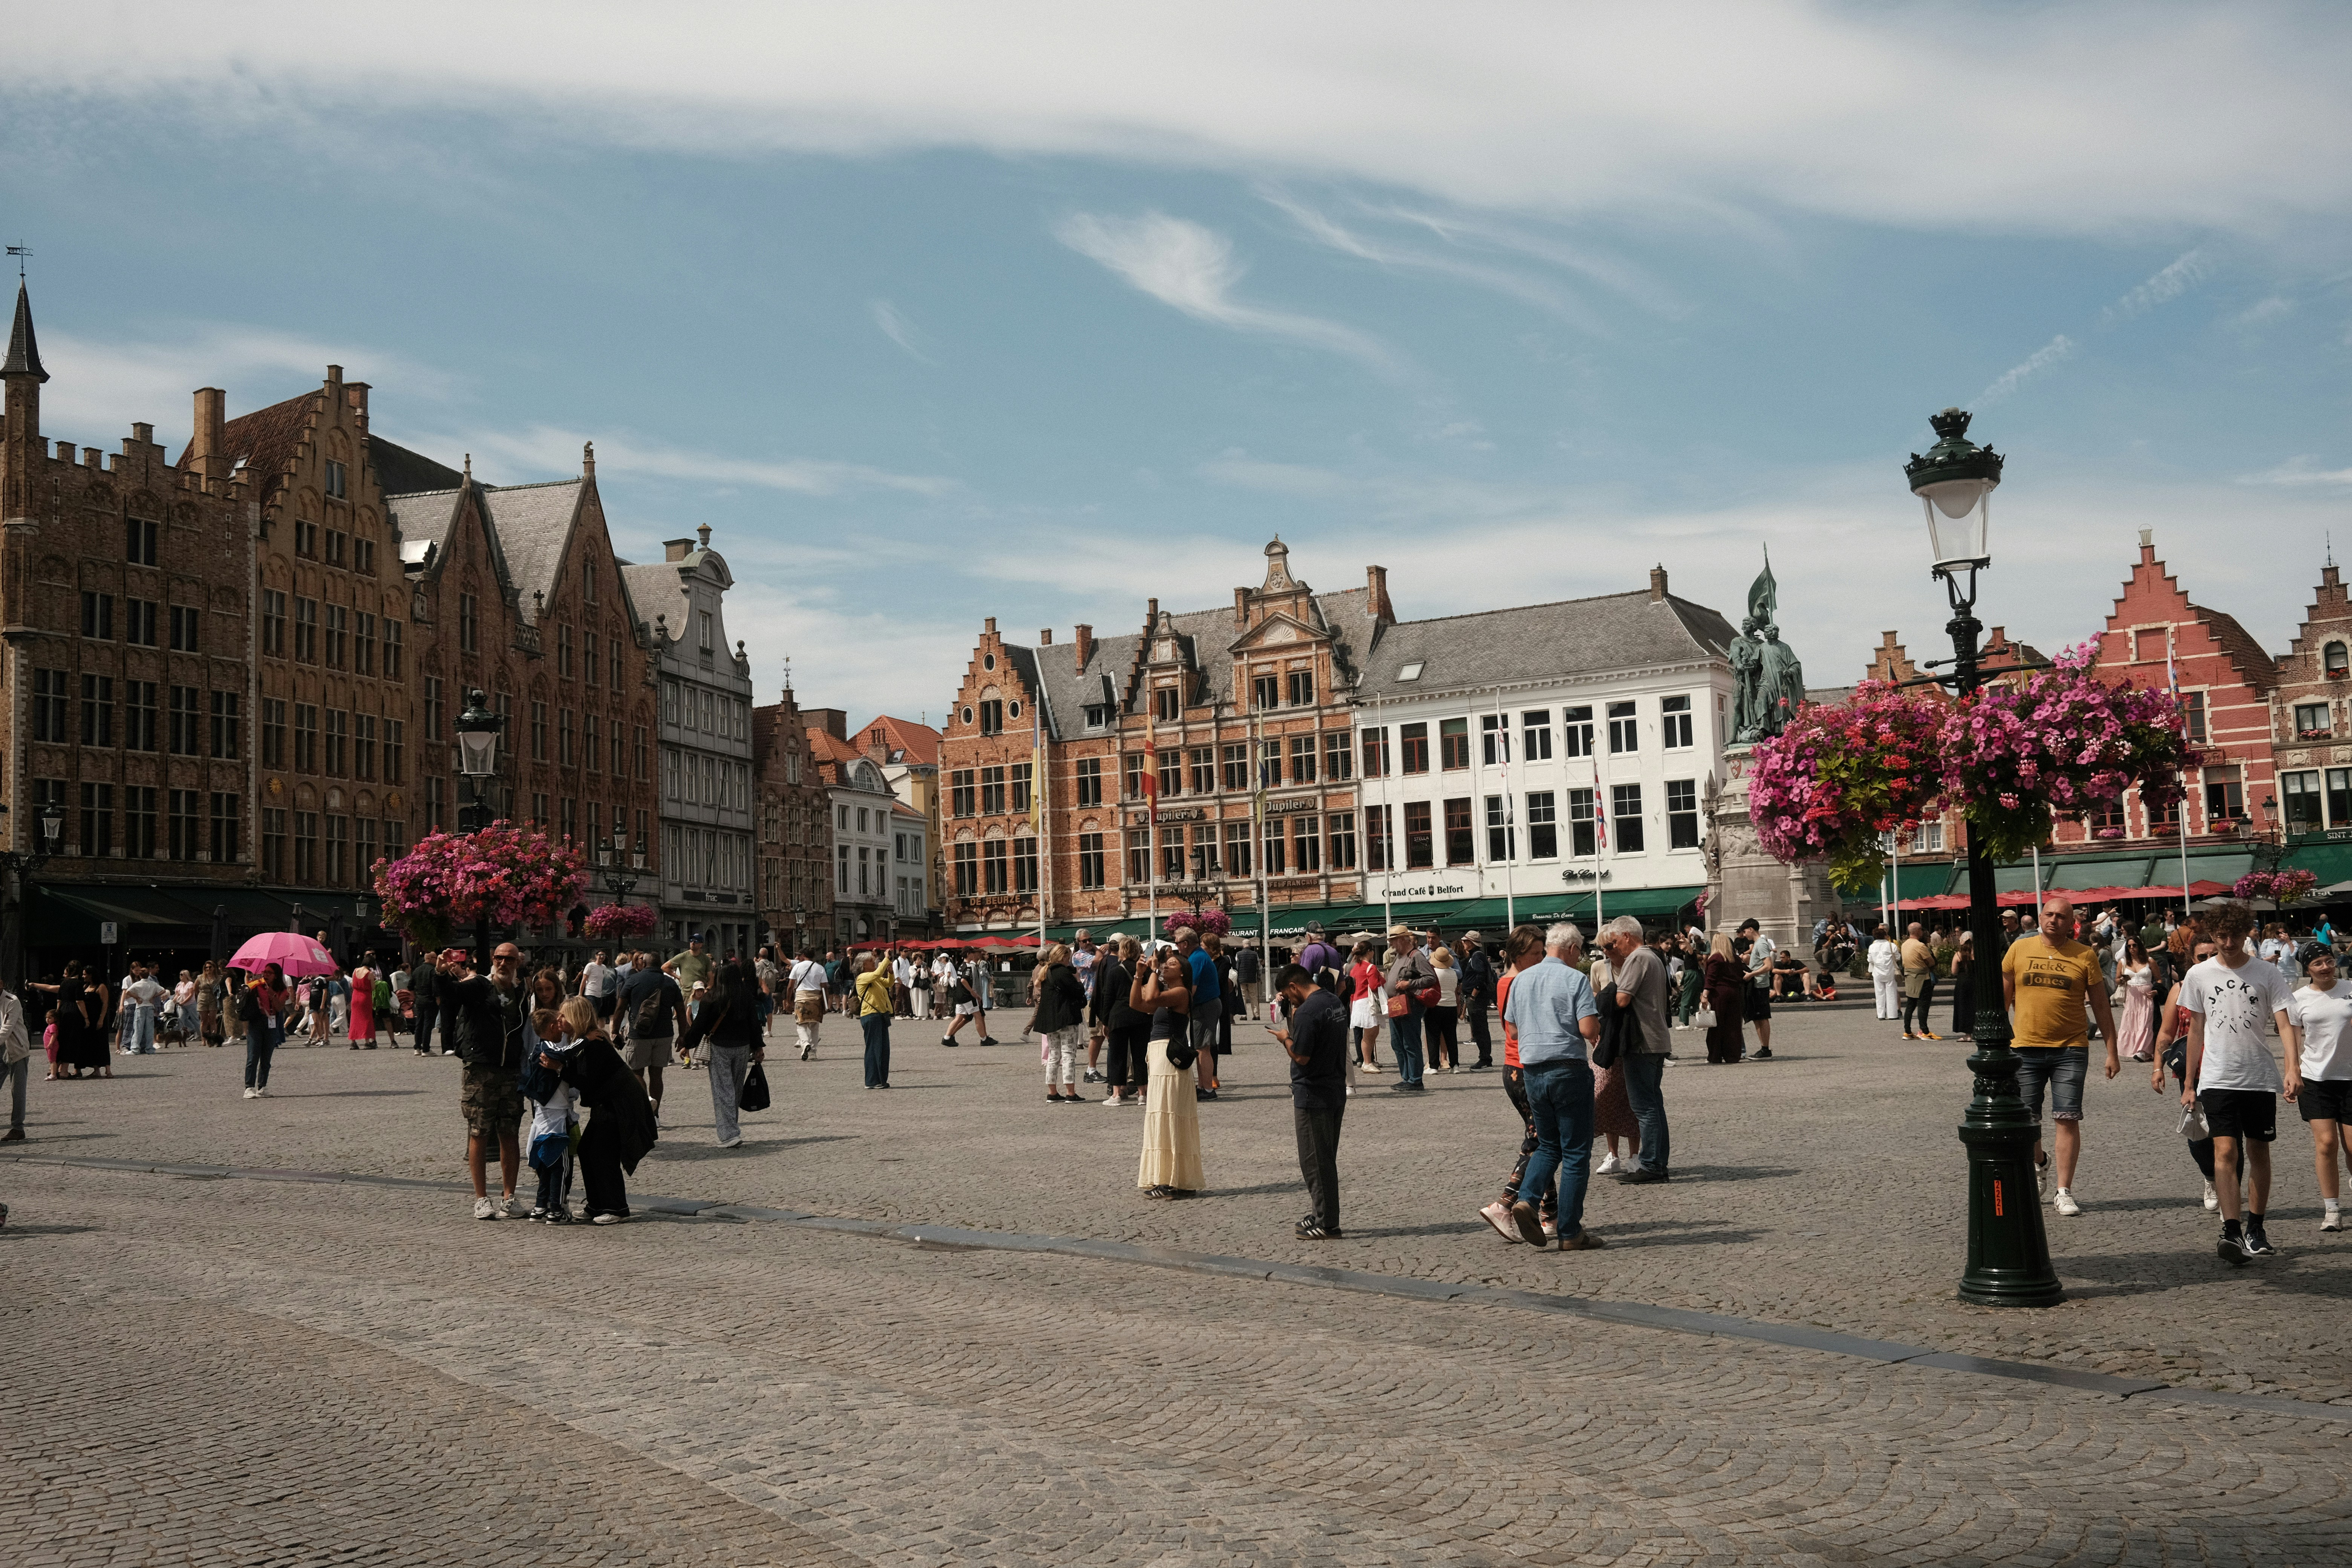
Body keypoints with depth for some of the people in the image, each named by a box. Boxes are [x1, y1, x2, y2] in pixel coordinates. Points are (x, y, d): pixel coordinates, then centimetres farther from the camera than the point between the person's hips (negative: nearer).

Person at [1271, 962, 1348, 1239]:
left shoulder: (1308, 1011, -20)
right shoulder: (1337, 1004, 9)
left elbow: (1301, 1056, -22)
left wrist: (1286, 1038, -4)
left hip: (1312, 1096, -9)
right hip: (1336, 1091, 9)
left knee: (1315, 1162, -1)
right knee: (1326, 1160, 17)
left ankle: (1326, 1225, 3)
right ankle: (1322, 1216, 24)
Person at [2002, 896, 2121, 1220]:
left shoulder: (2084, 956, 1)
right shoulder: (2020, 949, 4)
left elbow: (2101, 1006, 6)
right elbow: (2003, 998, 10)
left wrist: (2111, 1051, 4)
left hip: (2070, 1050, -1)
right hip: (2026, 1048, 1)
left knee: (2068, 1118, -5)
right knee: (2026, 1120, 7)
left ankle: (2064, 1191, 2)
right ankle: (2039, 1163, 38)